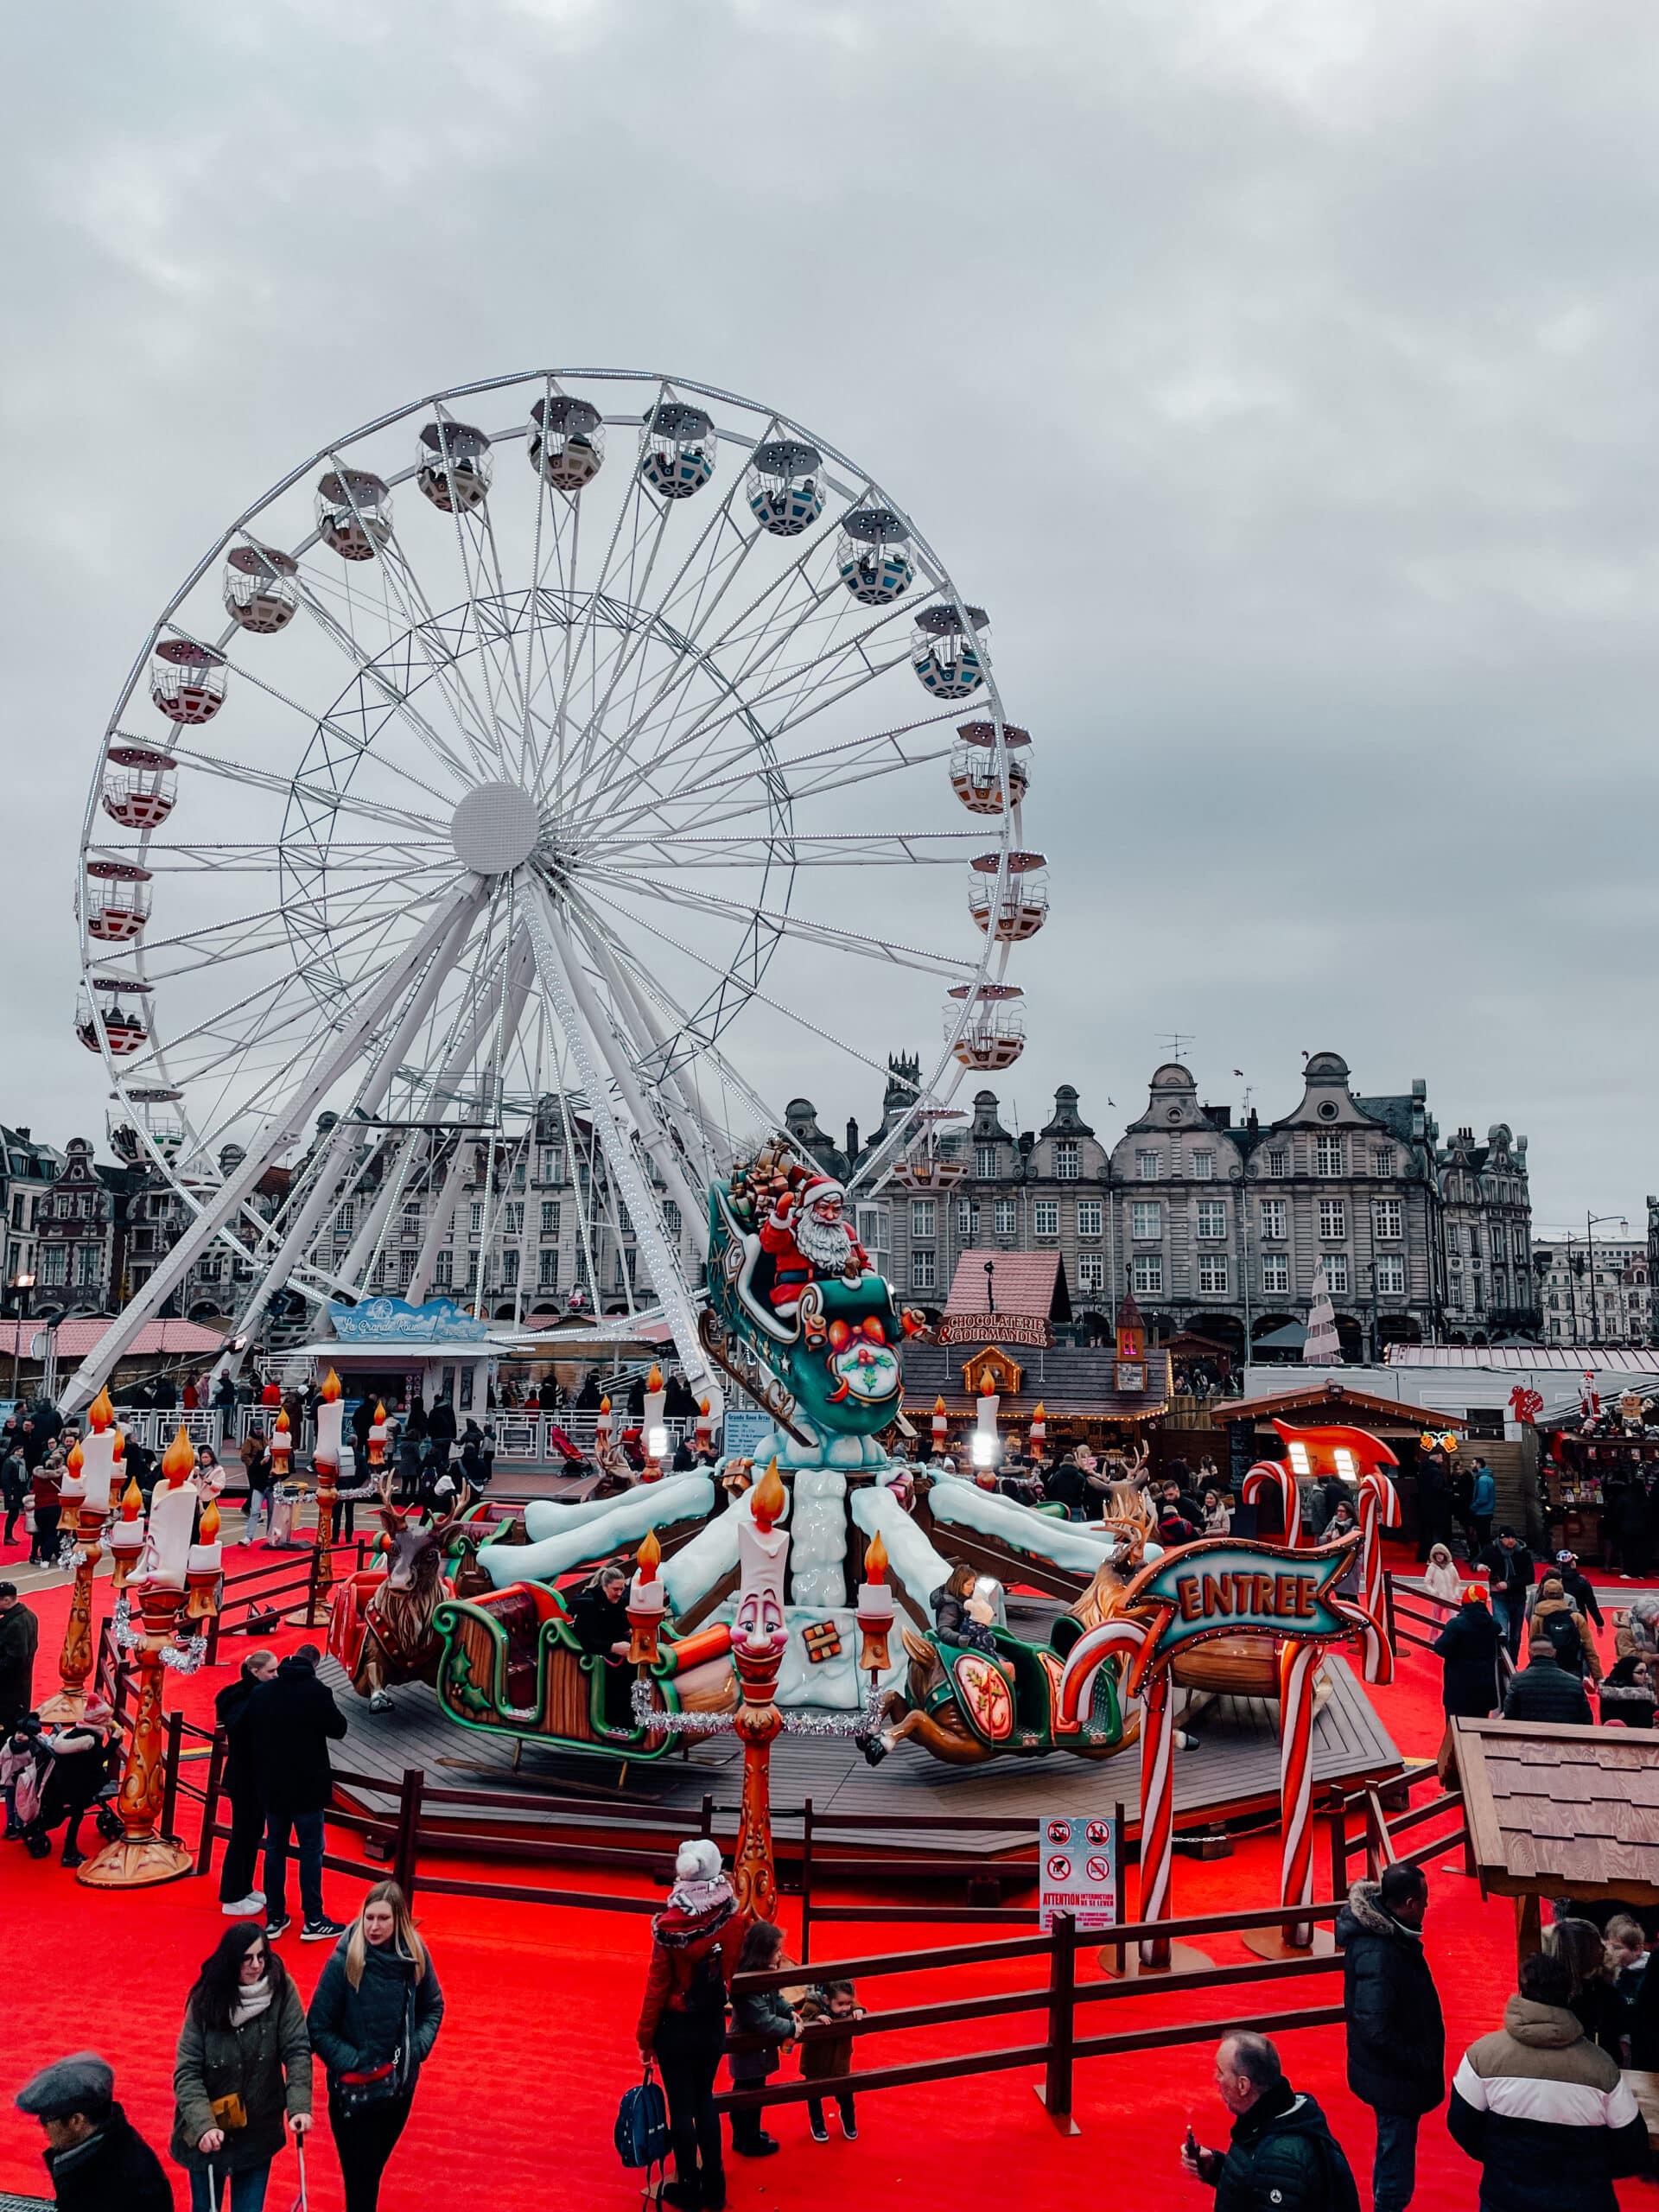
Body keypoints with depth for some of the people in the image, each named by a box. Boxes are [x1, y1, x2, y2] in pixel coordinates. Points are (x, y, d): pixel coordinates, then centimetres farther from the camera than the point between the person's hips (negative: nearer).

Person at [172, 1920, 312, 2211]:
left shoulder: (281, 1990, -14)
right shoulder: (206, 2000, -15)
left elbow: (297, 2050, -15)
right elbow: (186, 2072, -15)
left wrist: (299, 2106, -27)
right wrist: (203, 2125, -27)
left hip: (259, 2132, 0)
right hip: (209, 2133, 0)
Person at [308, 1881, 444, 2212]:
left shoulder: (415, 1955, -9)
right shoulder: (344, 1960, -19)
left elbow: (433, 2007, 6)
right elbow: (318, 2028, -11)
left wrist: (418, 2048, -9)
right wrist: (352, 2063, -18)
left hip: (401, 2085, 3)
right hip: (354, 2089, -3)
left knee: (374, 2167, 19)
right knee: (359, 2176, 1)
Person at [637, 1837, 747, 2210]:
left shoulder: (669, 1927, -25)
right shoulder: (734, 1920, -15)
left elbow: (657, 1986, -15)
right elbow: (732, 1973, -1)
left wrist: (645, 2037, -3)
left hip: (677, 2028, -4)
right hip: (714, 2024, 4)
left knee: (681, 2107, 14)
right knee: (705, 2101, 22)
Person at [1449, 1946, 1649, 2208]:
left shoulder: (1483, 2053, -14)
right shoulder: (1602, 2065, -11)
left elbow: (1462, 2126, -8)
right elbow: (1632, 2154, -4)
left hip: (1507, 2197, -1)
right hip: (1586, 2200, 1)